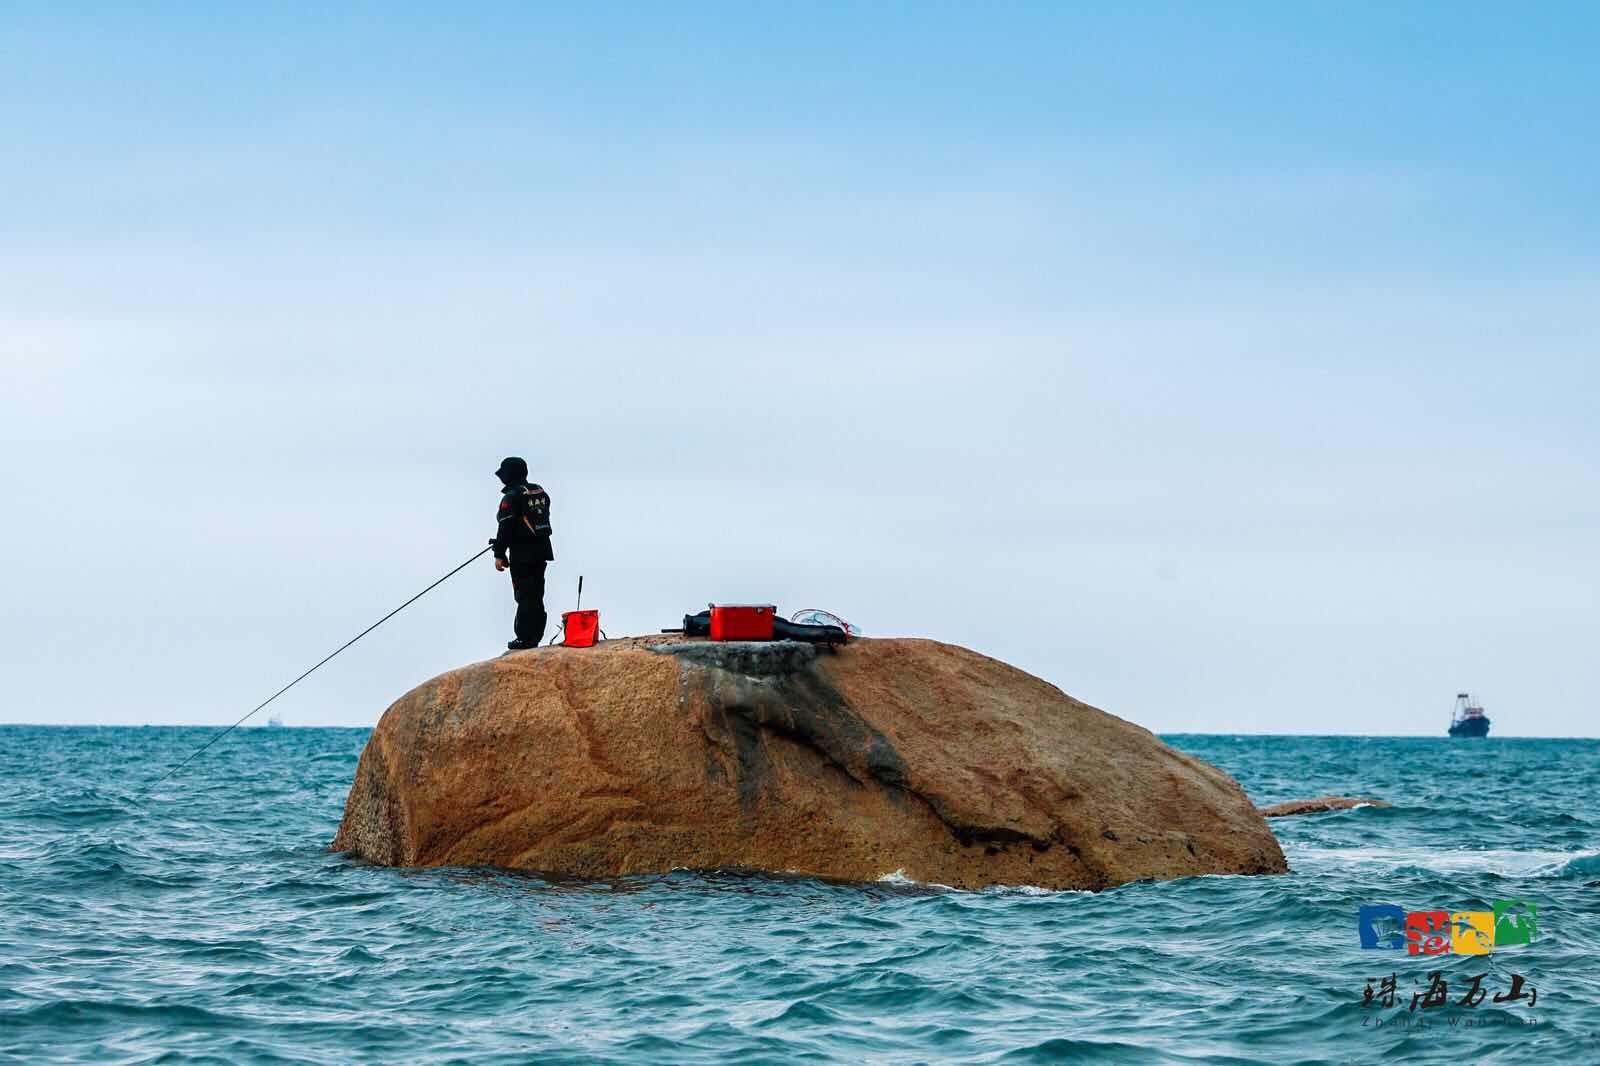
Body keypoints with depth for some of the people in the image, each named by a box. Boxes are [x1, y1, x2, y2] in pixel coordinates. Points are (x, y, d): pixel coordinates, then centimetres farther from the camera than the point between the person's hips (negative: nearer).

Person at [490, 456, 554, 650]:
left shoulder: (512, 497, -14)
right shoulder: (541, 493, 10)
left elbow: (505, 527, -17)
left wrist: (499, 554, -13)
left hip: (522, 554, -8)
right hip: (542, 550, 8)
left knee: (525, 596, -4)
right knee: (536, 596, 13)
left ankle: (525, 639, -2)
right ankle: (535, 637, 18)